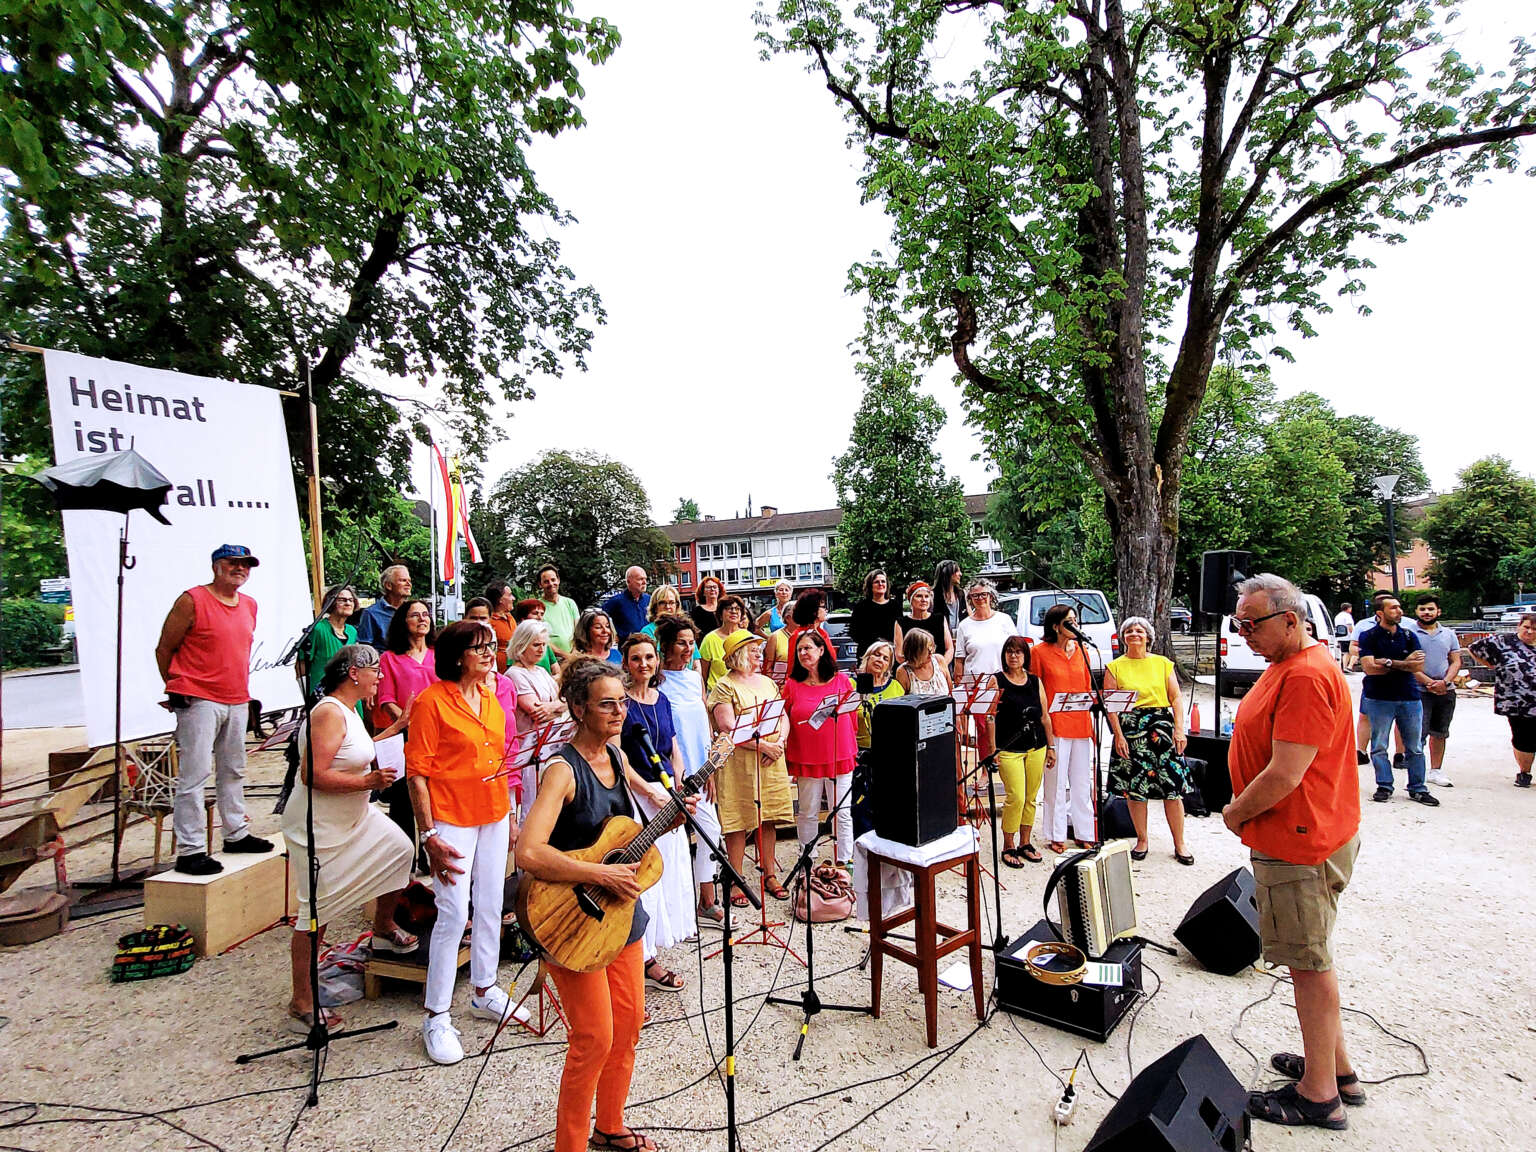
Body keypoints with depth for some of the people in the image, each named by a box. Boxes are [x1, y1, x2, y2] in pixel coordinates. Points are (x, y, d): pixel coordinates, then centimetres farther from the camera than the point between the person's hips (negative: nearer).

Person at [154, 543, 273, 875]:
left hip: (237, 702, 7)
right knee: (194, 774, -6)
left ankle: (237, 834, 28)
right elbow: (163, 650, -3)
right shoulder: (192, 600, -8)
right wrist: (178, 689, 0)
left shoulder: (250, 605, 12)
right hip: (199, 701, -7)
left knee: (233, 771, 16)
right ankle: (190, 851, 0)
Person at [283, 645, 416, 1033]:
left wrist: (397, 727, 23)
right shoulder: (329, 713, -23)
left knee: (399, 851, 12)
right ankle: (301, 1004, 13)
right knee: (316, 910, 0)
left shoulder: (348, 711, 9)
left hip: (354, 817, 10)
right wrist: (369, 781, -29)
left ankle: (384, 928, 34)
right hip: (319, 827, -10)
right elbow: (314, 774, -29)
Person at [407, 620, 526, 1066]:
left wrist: (511, 817, 16)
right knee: (453, 914, -4)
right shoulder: (432, 701, -12)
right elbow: (417, 772, -13)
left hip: (494, 816, 7)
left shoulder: (491, 701, 9)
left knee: (491, 907, 14)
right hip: (452, 819, -7)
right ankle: (436, 1017, 13)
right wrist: (429, 836, -16)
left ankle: (484, 991, 32)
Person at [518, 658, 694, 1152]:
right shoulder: (563, 770, -22)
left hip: (621, 910, 8)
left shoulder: (615, 754, 2)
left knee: (629, 1020, 17)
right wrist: (603, 875, -27)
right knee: (595, 1038, 2)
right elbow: (528, 854, -33)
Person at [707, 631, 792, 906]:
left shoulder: (766, 682, 16)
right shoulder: (724, 686, -5)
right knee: (738, 822, -1)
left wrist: (779, 743, -5)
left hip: (772, 762, 6)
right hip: (739, 763, -6)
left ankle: (770, 875, 23)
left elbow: (783, 717, 15)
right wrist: (763, 745, -16)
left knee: (768, 819, 11)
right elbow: (728, 727, -15)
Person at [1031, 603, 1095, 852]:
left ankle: (1084, 833, 24)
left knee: (1082, 781, 11)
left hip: (1081, 724, 5)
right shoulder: (1040, 651, -5)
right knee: (1056, 782, 4)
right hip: (1054, 725, -5)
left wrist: (1091, 712, 6)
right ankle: (1057, 836, 16)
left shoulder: (1080, 650, 9)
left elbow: (1088, 687, 16)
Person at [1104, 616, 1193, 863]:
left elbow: (1176, 698, 6)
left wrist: (1179, 729, -5)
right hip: (1129, 730, -1)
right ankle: (1141, 841, 18)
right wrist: (1118, 735, -7)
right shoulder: (1115, 667, 4)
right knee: (1134, 788, 3)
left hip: (1162, 727, 1)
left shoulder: (1163, 663, 9)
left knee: (1173, 787, 0)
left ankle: (1179, 845, 12)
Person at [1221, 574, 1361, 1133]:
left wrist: (1236, 814, -11)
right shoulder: (1287, 665, 10)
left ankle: (1319, 1096, 18)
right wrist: (1244, 813, 11)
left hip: (1300, 847, -10)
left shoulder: (1306, 676, -24)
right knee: (1311, 959, 21)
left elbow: (1284, 776, -26)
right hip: (1297, 838, 10)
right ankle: (1336, 1067, 36)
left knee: (1309, 964, 3)